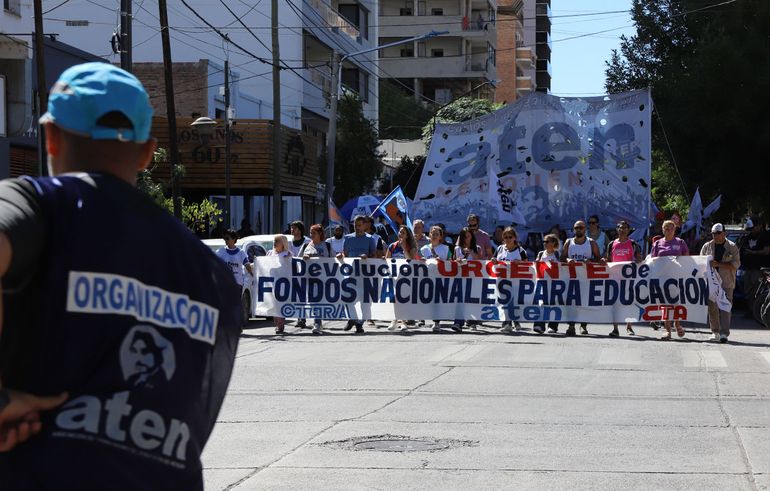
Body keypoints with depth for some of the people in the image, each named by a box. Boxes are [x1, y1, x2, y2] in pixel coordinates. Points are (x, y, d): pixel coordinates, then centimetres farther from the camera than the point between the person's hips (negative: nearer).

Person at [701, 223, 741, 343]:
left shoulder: (732, 247, 2)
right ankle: (715, 332, 17)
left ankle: (724, 333, -13)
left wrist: (718, 264, -17)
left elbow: (735, 264, -7)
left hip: (726, 283, -3)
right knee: (712, 307, 4)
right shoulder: (707, 246, 10)